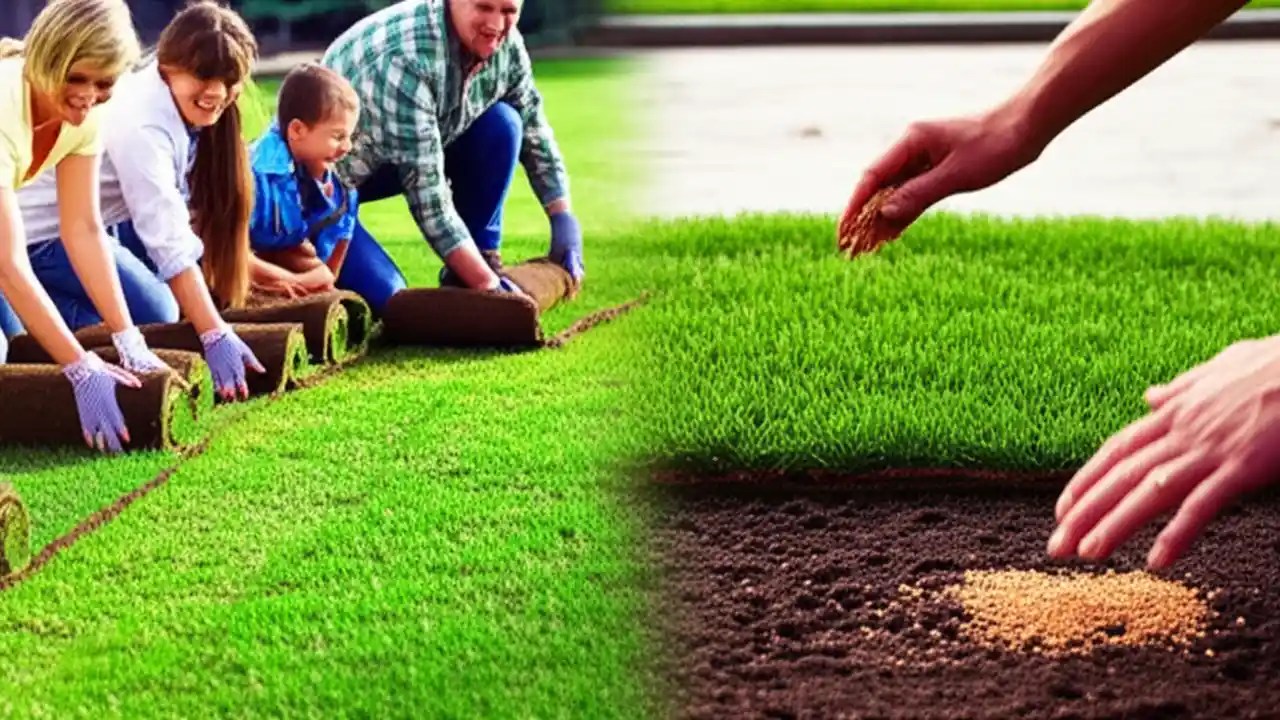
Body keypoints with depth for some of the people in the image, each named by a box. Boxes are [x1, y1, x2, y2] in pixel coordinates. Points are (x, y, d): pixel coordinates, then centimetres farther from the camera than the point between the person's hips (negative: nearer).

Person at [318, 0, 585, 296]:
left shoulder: (506, 44, -14)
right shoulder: (405, 60, -36)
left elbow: (534, 128, 0)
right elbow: (425, 188, -37)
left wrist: (564, 220, -8)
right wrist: (485, 282, -38)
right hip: (332, 171, -7)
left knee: (501, 125, -16)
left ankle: (472, 266, -5)